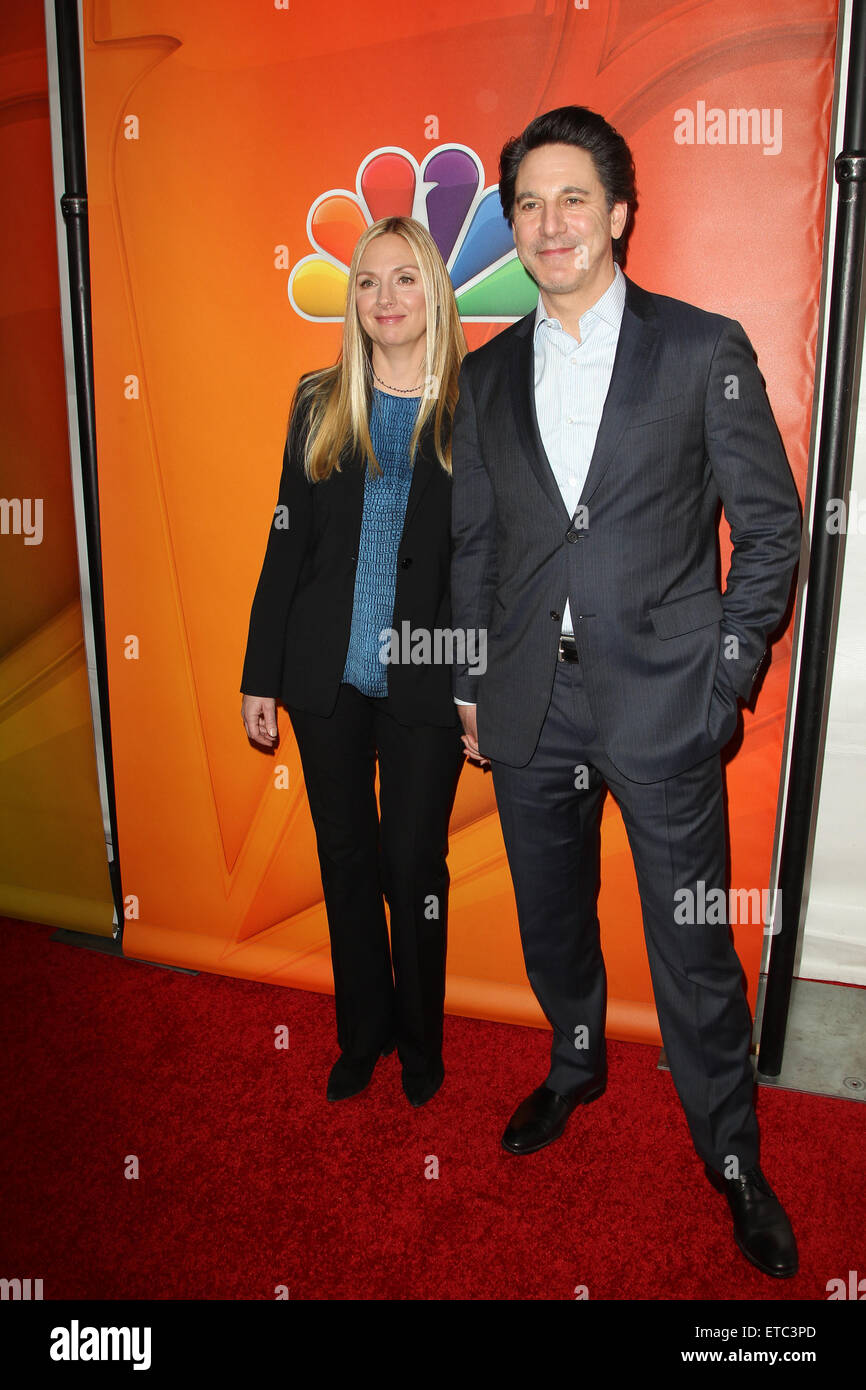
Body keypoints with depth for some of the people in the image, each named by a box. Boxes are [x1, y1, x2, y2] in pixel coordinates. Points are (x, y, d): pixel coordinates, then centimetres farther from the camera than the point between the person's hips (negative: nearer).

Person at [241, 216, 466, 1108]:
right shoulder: (319, 404, 5)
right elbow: (287, 544, 6)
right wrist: (259, 677, 4)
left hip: (425, 683, -2)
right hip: (326, 676, 3)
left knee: (415, 864, 7)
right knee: (346, 858, 13)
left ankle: (420, 1038, 31)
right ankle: (363, 1032, 34)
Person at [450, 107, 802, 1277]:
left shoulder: (705, 351, -3)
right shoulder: (485, 377, 8)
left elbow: (772, 525, -1)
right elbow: (473, 546, 11)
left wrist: (727, 675, -6)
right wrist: (470, 686, 9)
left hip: (663, 703, -3)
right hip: (530, 708, 4)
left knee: (693, 946, 6)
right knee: (551, 916, 19)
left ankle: (732, 1156, 29)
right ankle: (575, 1066, 46)